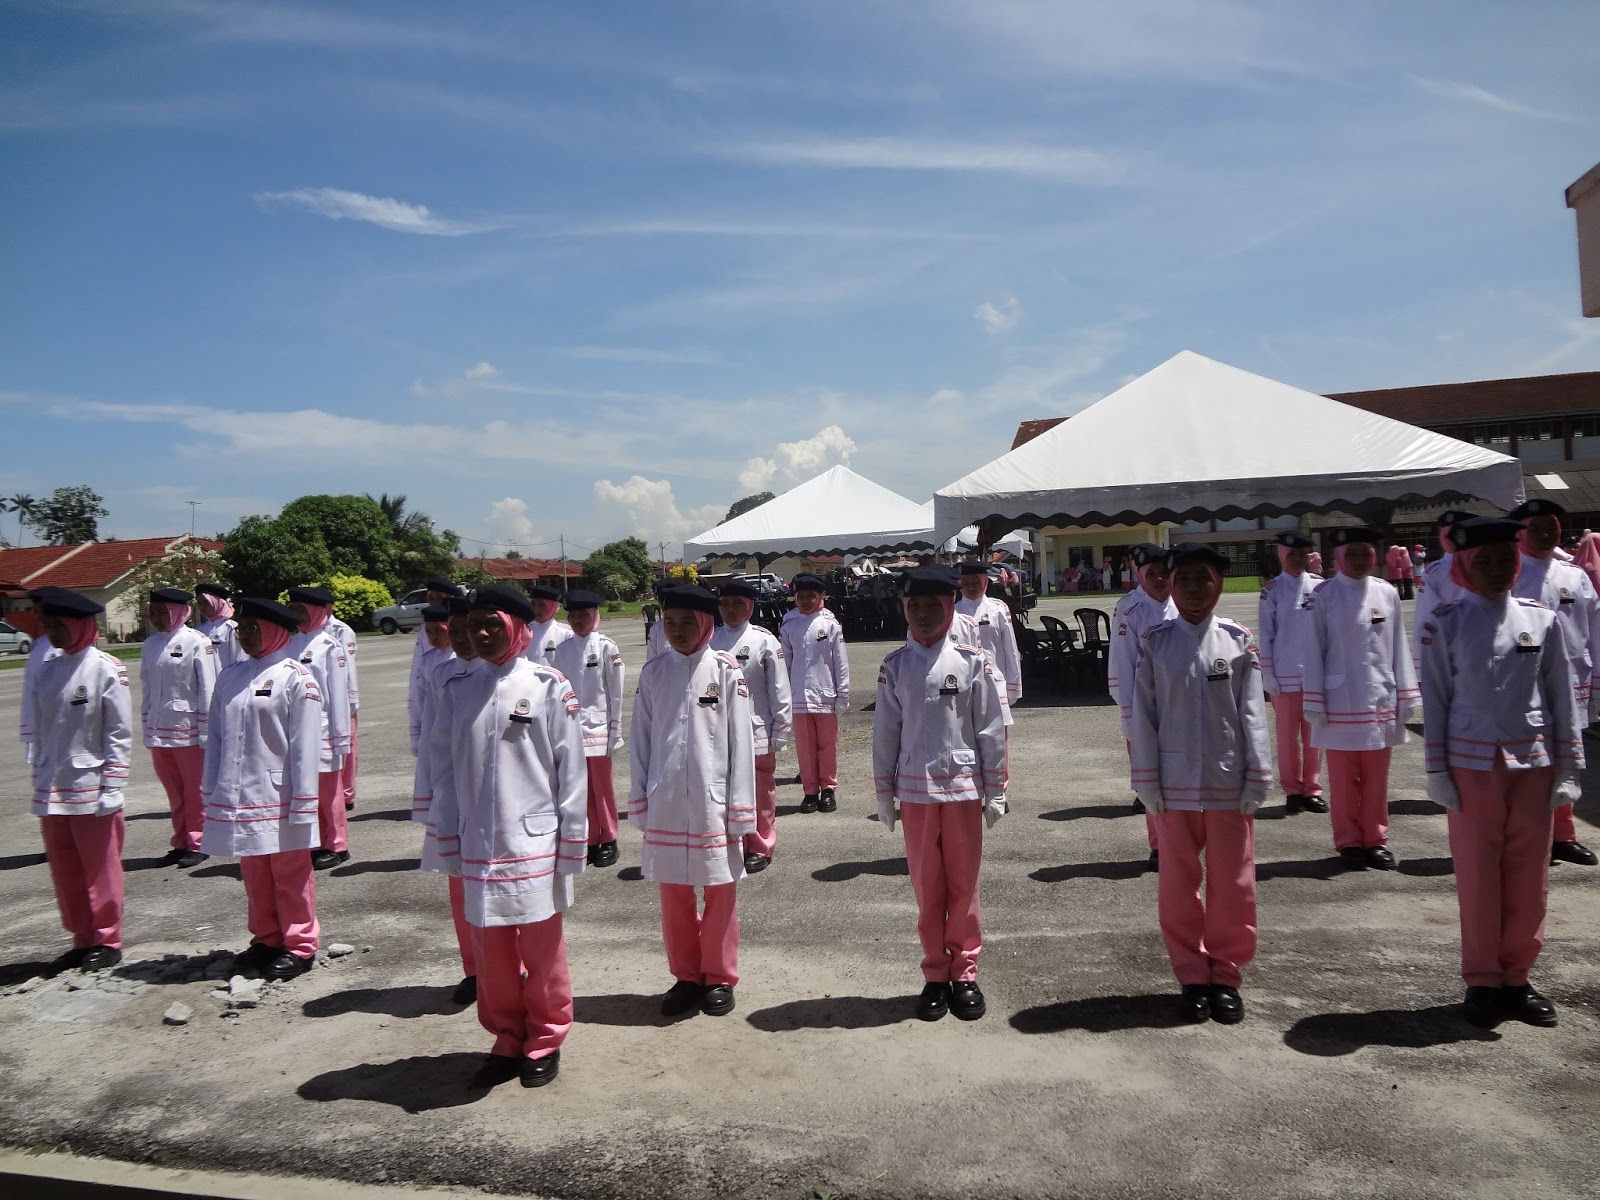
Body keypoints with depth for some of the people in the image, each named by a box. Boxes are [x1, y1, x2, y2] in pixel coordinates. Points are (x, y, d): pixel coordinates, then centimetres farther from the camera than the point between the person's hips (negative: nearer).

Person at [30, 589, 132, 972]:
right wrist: (40, 785, 10)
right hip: (53, 793, 6)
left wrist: (112, 789, -13)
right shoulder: (44, 670, 7)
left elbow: (120, 733, -10)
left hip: (92, 792, -6)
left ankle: (107, 941, 18)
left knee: (101, 870, 5)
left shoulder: (105, 668, -10)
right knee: (65, 872, 12)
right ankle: (82, 940, 25)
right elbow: (39, 732, 12)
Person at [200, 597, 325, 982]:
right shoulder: (230, 677, 9)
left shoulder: (296, 678, -10)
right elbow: (216, 738, 12)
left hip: (278, 798, -6)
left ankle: (299, 946, 18)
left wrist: (303, 803, -13)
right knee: (254, 875, 16)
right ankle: (266, 939, 31)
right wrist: (213, 792, 9)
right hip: (239, 797, 6)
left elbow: (305, 746, -12)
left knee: (291, 875, 6)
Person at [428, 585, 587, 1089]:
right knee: (492, 953, 14)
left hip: (534, 843, -3)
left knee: (541, 950, 10)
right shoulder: (457, 689, 4)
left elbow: (571, 768, -6)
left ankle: (545, 1041, 28)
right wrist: (447, 836, 7)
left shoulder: (549, 686, -8)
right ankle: (506, 1039, 32)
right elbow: (444, 766, 8)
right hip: (478, 846, 4)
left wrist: (572, 841, -6)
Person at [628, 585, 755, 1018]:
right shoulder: (653, 672, 4)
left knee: (720, 892, 8)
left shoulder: (726, 670, -5)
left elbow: (740, 740, -6)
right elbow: (641, 739, 6)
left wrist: (740, 809, -7)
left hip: (712, 802, -3)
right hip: (665, 804, 3)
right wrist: (639, 801, 4)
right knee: (673, 894, 12)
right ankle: (686, 976, 28)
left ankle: (719, 977, 25)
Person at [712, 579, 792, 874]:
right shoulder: (711, 642, 2)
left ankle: (760, 849, 22)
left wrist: (780, 732, -6)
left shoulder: (764, 641, -6)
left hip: (756, 732, -3)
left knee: (761, 795, 8)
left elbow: (779, 690, -5)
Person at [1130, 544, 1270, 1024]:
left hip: (1229, 785, 0)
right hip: (1175, 784, 0)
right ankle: (1192, 976, 24)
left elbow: (1252, 713, 0)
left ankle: (1226, 976, 25)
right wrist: (1148, 782, -4)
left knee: (1232, 885, 9)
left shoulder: (1239, 641, -1)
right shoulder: (1155, 643, -1)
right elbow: (1144, 716, -1)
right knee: (1179, 886, 9)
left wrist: (1257, 777, -3)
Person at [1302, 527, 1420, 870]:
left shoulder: (1387, 593, 4)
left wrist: (1405, 698, 4)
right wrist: (1315, 704, -6)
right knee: (1344, 779, 7)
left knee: (1376, 778, 11)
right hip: (1339, 704, -2)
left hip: (1380, 702, 3)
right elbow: (1314, 651, -4)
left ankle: (1376, 839, 23)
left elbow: (1399, 648, 6)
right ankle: (1349, 842, 19)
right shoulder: (1323, 595, -5)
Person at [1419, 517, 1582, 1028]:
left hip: (1533, 763, 2)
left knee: (1529, 877, 8)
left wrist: (1568, 767, 2)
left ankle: (1517, 976, 24)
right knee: (1477, 876, 5)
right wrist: (1437, 771, -4)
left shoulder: (1542, 620, 3)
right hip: (1473, 765, -2)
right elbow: (1435, 700, -2)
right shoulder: (1445, 624, -3)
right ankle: (1482, 980, 18)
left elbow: (1562, 697, 6)